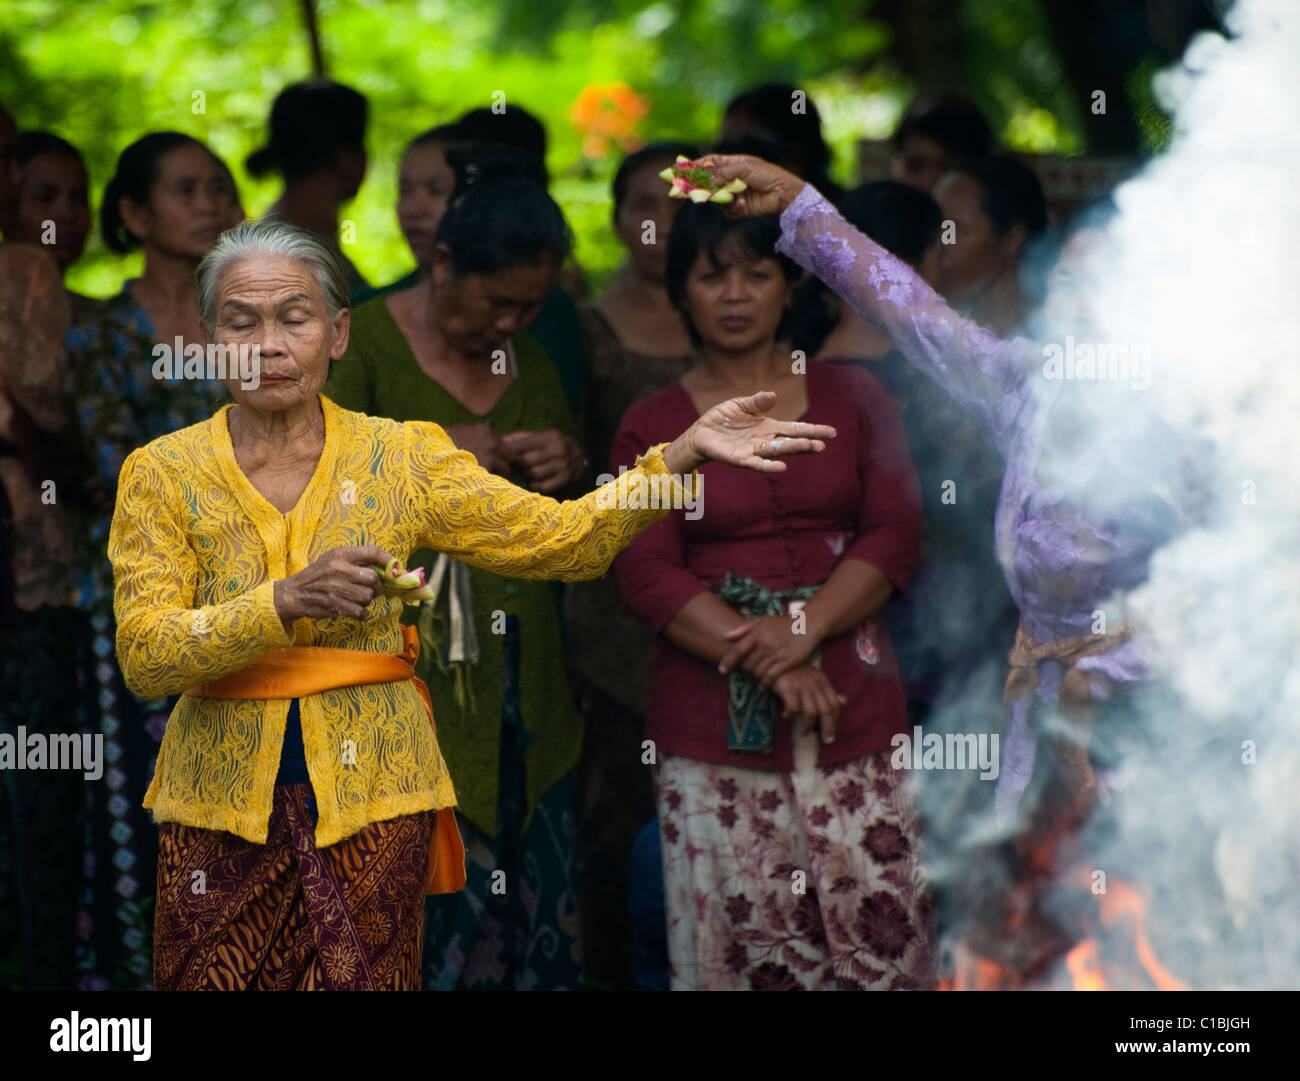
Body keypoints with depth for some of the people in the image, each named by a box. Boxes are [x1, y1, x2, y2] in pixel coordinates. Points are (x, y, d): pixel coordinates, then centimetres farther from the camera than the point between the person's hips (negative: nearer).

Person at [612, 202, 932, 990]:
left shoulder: (852, 400, 13)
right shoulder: (653, 427, 9)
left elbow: (895, 534, 3)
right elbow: (648, 573, -2)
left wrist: (804, 627, -12)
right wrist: (762, 657, -13)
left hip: (853, 702, 1)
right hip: (712, 722, -1)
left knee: (880, 927, -6)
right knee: (733, 939, -5)